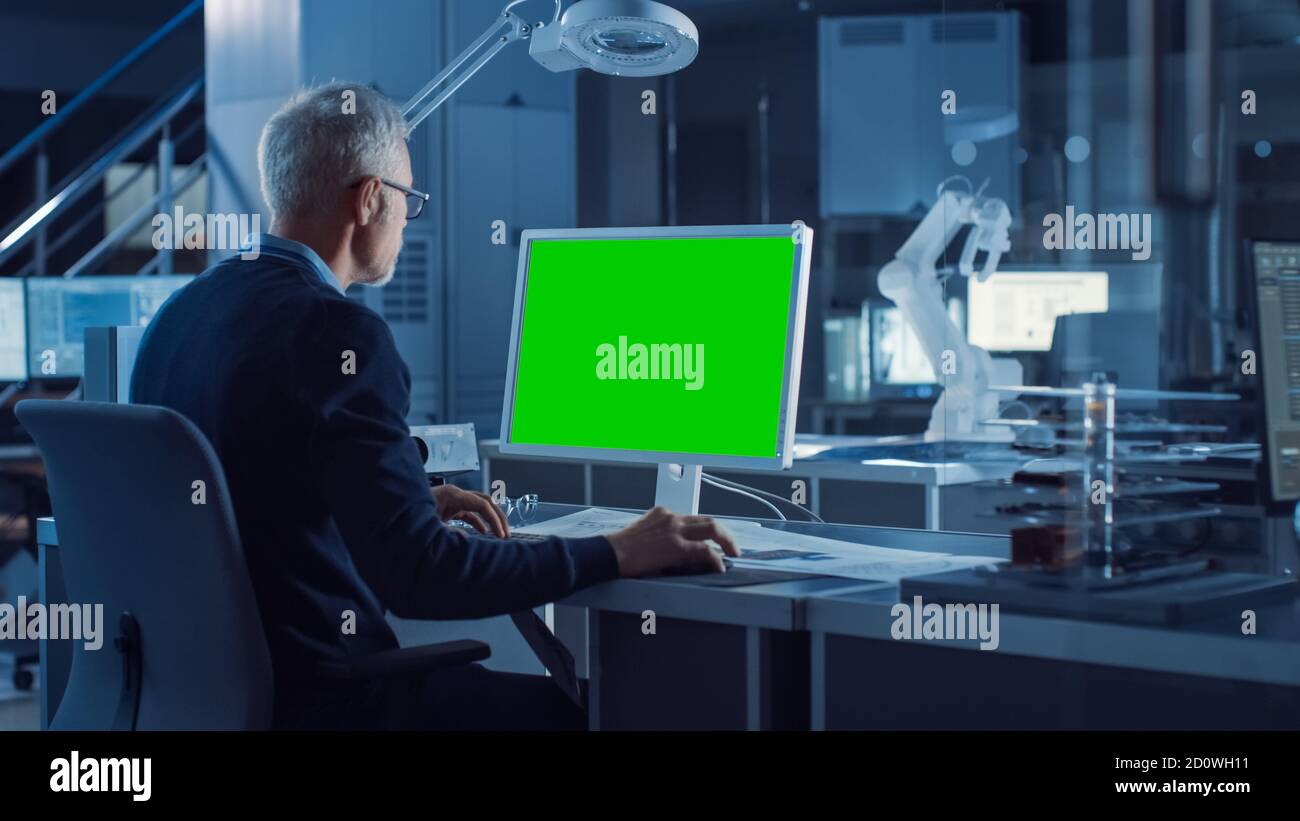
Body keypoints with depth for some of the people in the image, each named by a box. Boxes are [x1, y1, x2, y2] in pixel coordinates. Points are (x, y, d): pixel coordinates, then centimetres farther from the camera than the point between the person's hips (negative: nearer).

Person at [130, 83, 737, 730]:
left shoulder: (179, 314, 7)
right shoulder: (335, 333, -20)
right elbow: (417, 576, -25)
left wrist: (415, 502, 23)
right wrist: (615, 555, -17)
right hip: (311, 695, -9)